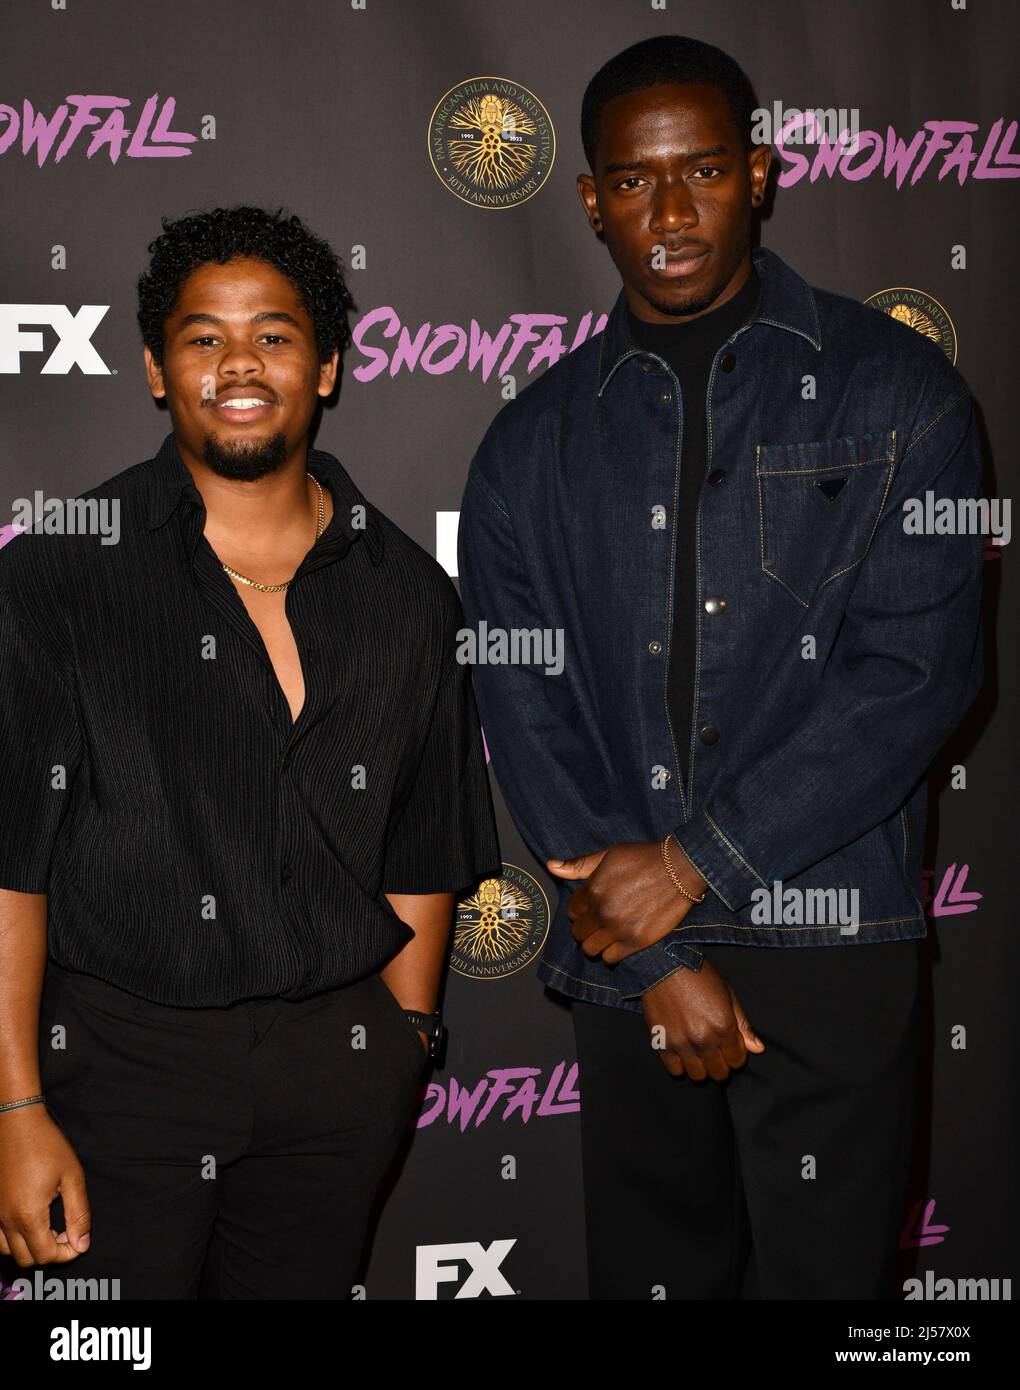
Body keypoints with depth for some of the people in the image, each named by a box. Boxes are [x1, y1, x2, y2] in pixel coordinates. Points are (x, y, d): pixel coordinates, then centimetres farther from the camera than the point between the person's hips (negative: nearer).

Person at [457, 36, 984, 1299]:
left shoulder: (892, 390, 2)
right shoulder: (534, 447, 9)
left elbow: (917, 668, -8)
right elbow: (525, 720, 2)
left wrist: (694, 861, -11)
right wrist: (655, 957, -7)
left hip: (828, 944, -2)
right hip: (624, 960, 3)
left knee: (822, 1277, 3)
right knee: (647, 1272, 12)